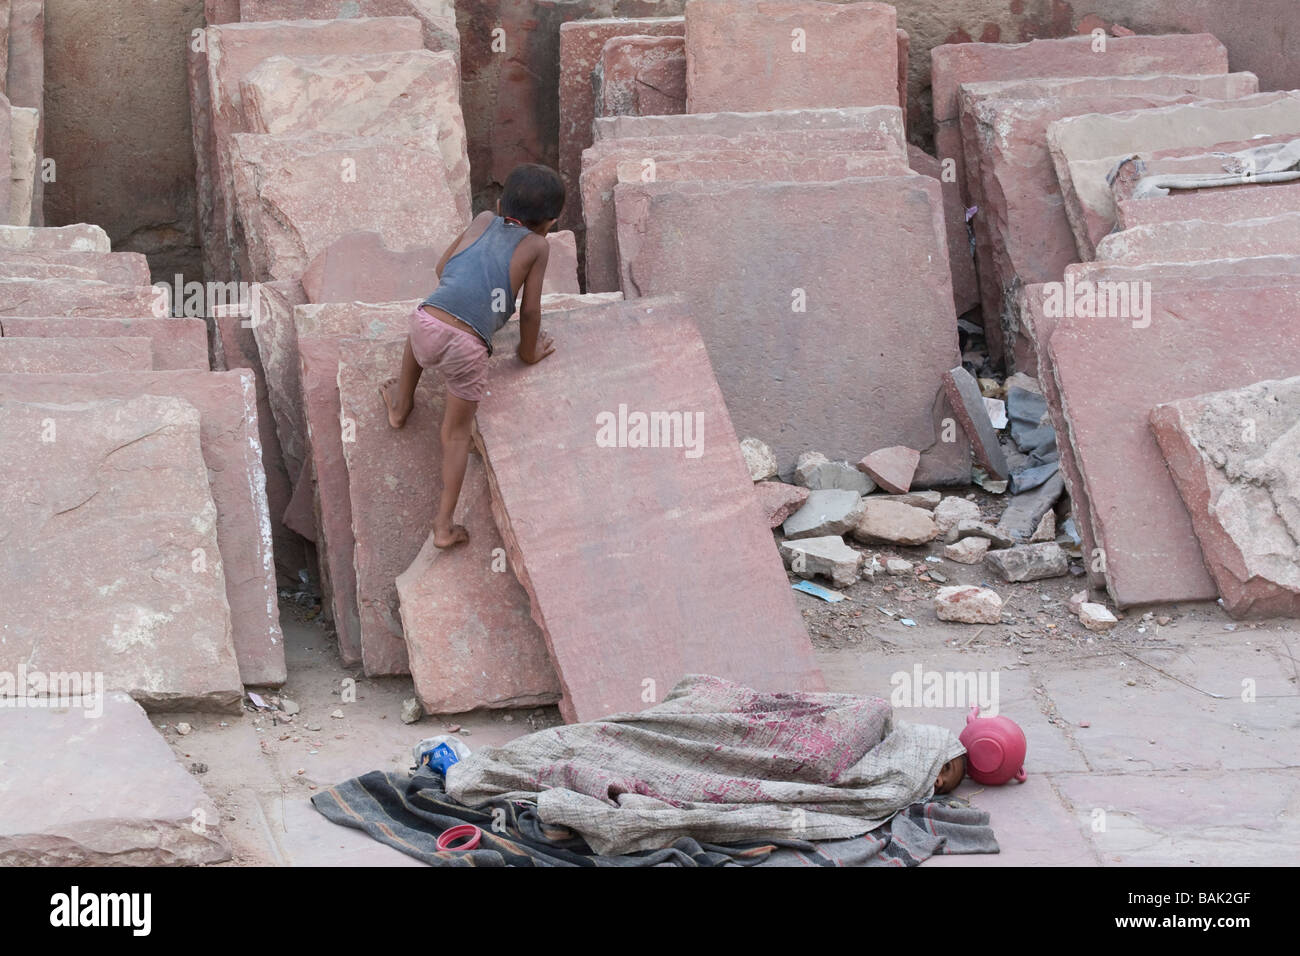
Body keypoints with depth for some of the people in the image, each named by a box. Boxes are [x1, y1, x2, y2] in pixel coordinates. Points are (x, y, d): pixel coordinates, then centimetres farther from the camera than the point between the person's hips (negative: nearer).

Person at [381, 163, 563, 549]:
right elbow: (530, 311, 13)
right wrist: (529, 351, 30)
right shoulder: (536, 245, 12)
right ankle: (444, 526, 9)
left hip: (428, 324, 3)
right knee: (457, 433, 13)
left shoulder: (484, 221, 21)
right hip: (469, 347, -3)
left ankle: (401, 407, 56)